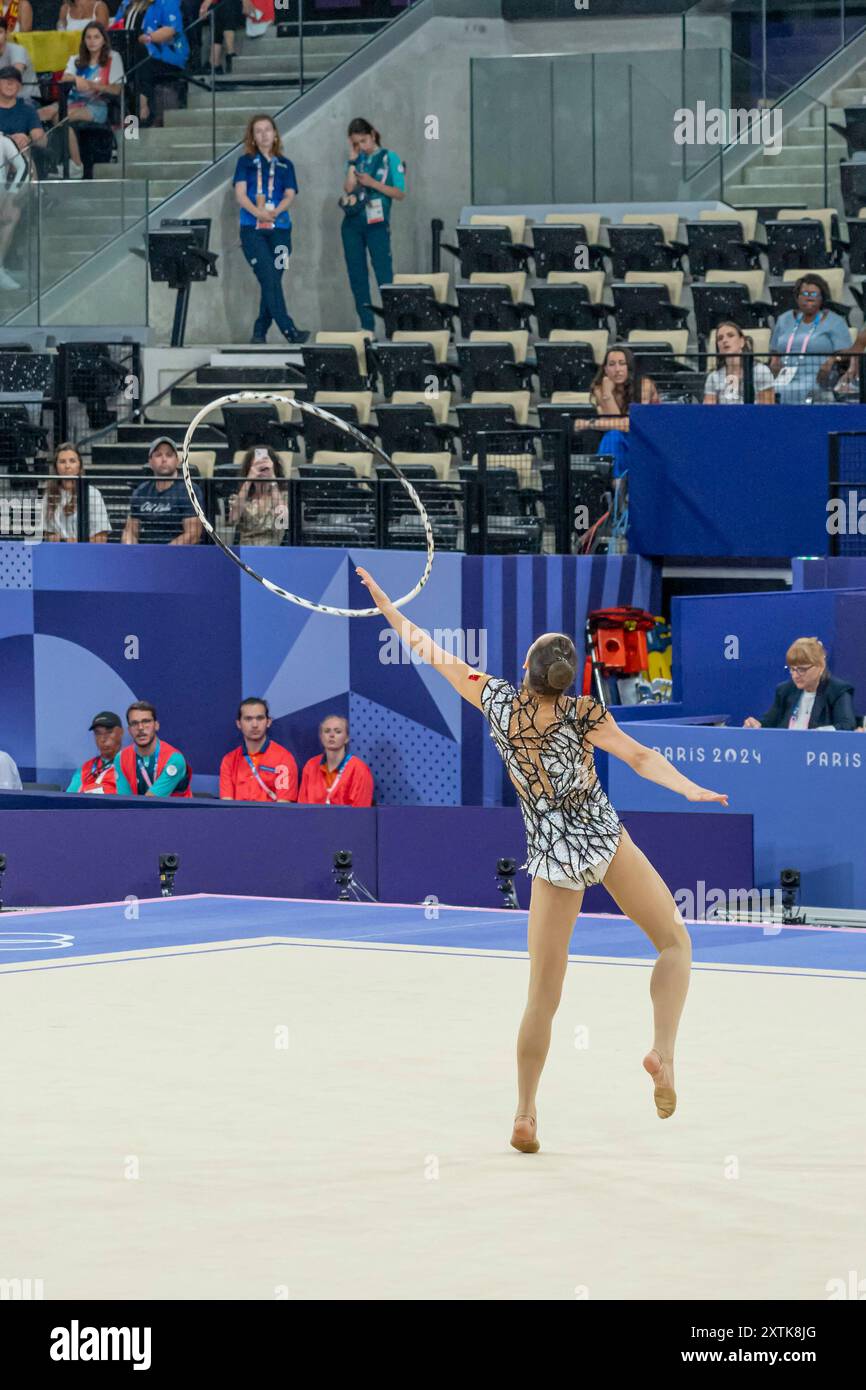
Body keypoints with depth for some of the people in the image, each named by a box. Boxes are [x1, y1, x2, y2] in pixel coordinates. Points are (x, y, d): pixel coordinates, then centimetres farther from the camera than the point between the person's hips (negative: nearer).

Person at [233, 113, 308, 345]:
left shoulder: (285, 165, 15)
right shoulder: (246, 162, 10)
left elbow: (290, 196, 5)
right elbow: (240, 194, -1)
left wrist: (274, 212, -16)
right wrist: (258, 212, -19)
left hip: (279, 229, 3)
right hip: (252, 229, -3)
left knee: (272, 281, -1)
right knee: (269, 280, -16)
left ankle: (260, 332, 8)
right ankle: (289, 330, -23)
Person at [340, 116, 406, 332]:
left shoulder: (389, 158, 0)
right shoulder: (356, 160, 11)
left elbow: (400, 194, -5)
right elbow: (348, 188, -4)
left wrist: (373, 183, -15)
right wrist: (353, 160, -5)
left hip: (376, 223, -5)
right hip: (352, 223, 5)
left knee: (384, 274, -10)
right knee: (357, 276, 4)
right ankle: (366, 327, 9)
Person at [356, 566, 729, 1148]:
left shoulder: (498, 701, -4)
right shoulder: (582, 713, -11)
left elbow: (431, 651, 5)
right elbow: (640, 757, -24)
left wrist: (385, 605, 15)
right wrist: (691, 790, -32)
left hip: (551, 856, 3)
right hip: (605, 838, -2)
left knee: (542, 997, 8)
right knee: (675, 942, 11)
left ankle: (526, 1115, 6)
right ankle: (663, 1052, -11)